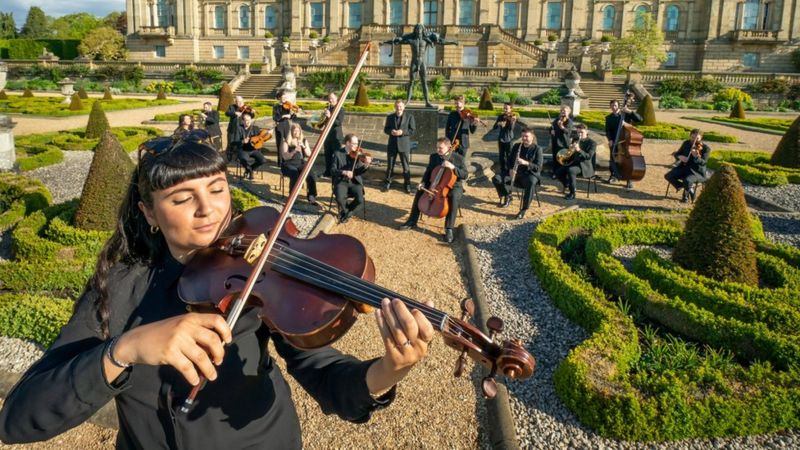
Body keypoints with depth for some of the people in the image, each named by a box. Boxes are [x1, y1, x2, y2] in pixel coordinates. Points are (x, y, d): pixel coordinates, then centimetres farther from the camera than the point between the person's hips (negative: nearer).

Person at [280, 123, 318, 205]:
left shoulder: (304, 141, 11)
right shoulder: (286, 142, -2)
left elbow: (309, 154, 2)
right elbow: (285, 157, -13)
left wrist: (303, 146, -14)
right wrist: (294, 151, -28)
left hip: (300, 164, 3)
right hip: (289, 165, -3)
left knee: (311, 173, -27)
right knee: (295, 174, -36)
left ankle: (312, 196, -22)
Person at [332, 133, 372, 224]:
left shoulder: (357, 154, 1)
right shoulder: (338, 154, -3)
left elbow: (359, 172, -7)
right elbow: (332, 170, -6)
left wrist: (366, 165, -27)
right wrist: (344, 172, -24)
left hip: (355, 181, 1)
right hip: (341, 181, -1)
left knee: (360, 199, -25)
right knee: (339, 199, -29)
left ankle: (347, 212, 8)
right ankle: (345, 211, 8)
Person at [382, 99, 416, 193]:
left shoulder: (409, 117, -1)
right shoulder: (390, 117, 7)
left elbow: (412, 130, -4)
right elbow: (386, 129, 8)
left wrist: (402, 132, -19)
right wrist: (391, 131, -14)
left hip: (404, 145, -2)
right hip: (392, 144, 2)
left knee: (405, 165, 4)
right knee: (390, 165, 8)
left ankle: (407, 184, 15)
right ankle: (388, 183, 20)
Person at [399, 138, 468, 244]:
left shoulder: (458, 158, -11)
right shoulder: (433, 156, 1)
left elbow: (465, 175, -14)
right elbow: (428, 172, 11)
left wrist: (453, 167, -29)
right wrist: (423, 183, -8)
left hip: (453, 186, -5)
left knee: (453, 197, -36)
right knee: (420, 190, -16)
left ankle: (449, 229, -30)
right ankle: (412, 221, -4)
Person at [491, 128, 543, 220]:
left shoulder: (537, 149, -3)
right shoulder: (516, 146, 11)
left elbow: (538, 167, -10)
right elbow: (509, 160, 13)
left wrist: (525, 163, -27)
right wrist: (510, 169, -10)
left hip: (530, 174, -5)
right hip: (515, 173, 5)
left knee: (531, 183, -42)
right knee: (496, 178, -19)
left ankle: (523, 210, -35)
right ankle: (507, 196, 7)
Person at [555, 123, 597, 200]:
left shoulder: (592, 143, -7)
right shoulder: (575, 139, 12)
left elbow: (589, 156, -19)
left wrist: (579, 150, -35)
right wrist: (570, 148, -8)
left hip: (585, 165, -6)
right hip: (574, 162, 6)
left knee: (570, 170, -36)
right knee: (558, 172, -15)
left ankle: (572, 193, -24)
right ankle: (568, 186, 11)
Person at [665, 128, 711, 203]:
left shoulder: (706, 148, -8)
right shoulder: (686, 144, 6)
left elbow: (703, 162, -19)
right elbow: (676, 154, 12)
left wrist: (696, 157, -41)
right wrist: (680, 156, -14)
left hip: (697, 171, -6)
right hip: (684, 167, 6)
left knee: (687, 181, -37)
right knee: (668, 176, -18)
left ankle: (686, 195, 0)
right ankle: (689, 189, 1)